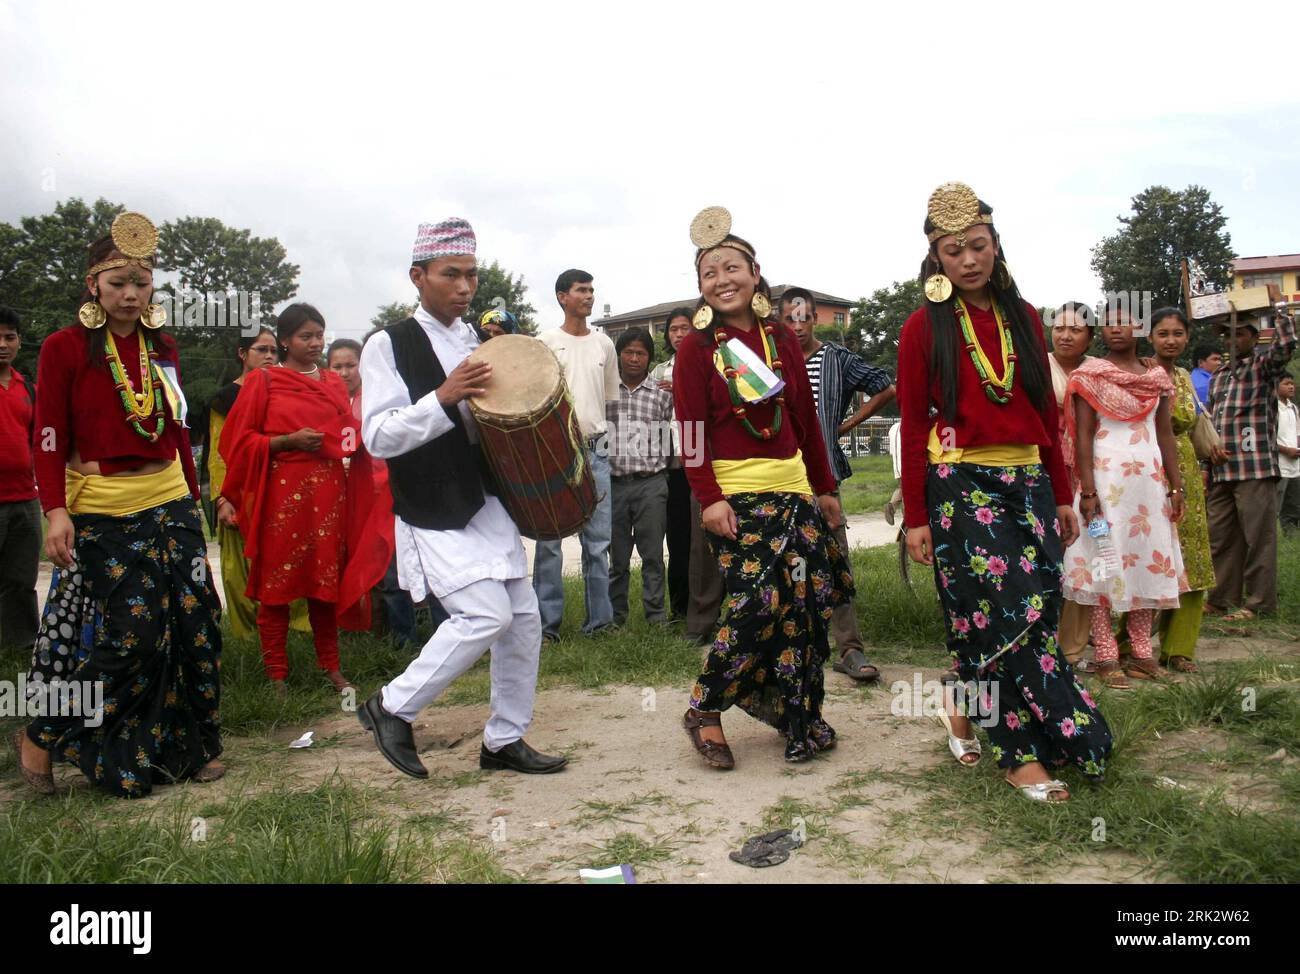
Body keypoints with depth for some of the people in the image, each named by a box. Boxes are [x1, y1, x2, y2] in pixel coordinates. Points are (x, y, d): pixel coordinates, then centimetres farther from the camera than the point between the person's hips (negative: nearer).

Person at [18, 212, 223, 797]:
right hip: (102, 513, -5)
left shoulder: (163, 348, 10)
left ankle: (190, 748, 20)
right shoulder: (65, 348, -4)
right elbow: (49, 440, -7)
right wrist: (56, 510, -17)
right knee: (132, 632, -7)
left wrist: (193, 497, 13)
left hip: (170, 505, 5)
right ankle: (39, 737, 15)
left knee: (194, 622, 2)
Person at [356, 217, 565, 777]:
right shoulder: (390, 345, -7)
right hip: (432, 516, -7)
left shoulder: (477, 344, 13)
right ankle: (392, 708, 4)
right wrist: (444, 397, -27)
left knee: (523, 618, 6)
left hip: (486, 506, 7)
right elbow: (377, 437, -16)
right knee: (487, 613, -16)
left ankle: (505, 740, 21)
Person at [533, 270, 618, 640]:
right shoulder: (545, 341, 2)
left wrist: (602, 436, 13)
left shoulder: (604, 344, 13)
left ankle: (599, 617, 12)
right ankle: (547, 621, 4)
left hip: (595, 449, 3)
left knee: (598, 539, 4)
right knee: (549, 538, -2)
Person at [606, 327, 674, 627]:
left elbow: (670, 438, 10)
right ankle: (615, 616, 18)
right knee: (616, 557, 8)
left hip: (651, 484, 0)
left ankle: (656, 616, 11)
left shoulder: (662, 394, 7)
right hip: (613, 483, 0)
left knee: (653, 555, 3)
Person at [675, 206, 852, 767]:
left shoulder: (781, 338, 11)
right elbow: (692, 428, -7)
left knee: (805, 604, 4)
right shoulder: (697, 347, -1)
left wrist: (825, 487, 16)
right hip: (735, 494, -5)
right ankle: (704, 711, 7)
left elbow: (806, 418, 14)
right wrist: (708, 497, -16)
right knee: (758, 604, -14)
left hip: (793, 488, 5)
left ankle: (799, 719, 22)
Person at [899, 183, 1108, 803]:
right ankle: (1021, 754, 5)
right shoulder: (925, 328, -1)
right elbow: (913, 426, -3)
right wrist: (916, 518, -6)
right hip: (960, 484, -5)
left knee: (1040, 608, 2)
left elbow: (1046, 414, 14)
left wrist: (1062, 496, 12)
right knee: (1009, 615, -7)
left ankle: (966, 711, 23)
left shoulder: (1024, 319, 12)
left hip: (1027, 482, 5)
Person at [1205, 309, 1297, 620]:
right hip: (1221, 470, 6)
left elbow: (1287, 344, -20)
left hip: (1255, 467, -6)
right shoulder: (1218, 376, 20)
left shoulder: (1263, 363, 3)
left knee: (1258, 536, -2)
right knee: (1219, 536, 9)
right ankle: (1219, 599, 16)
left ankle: (1259, 603, 4)